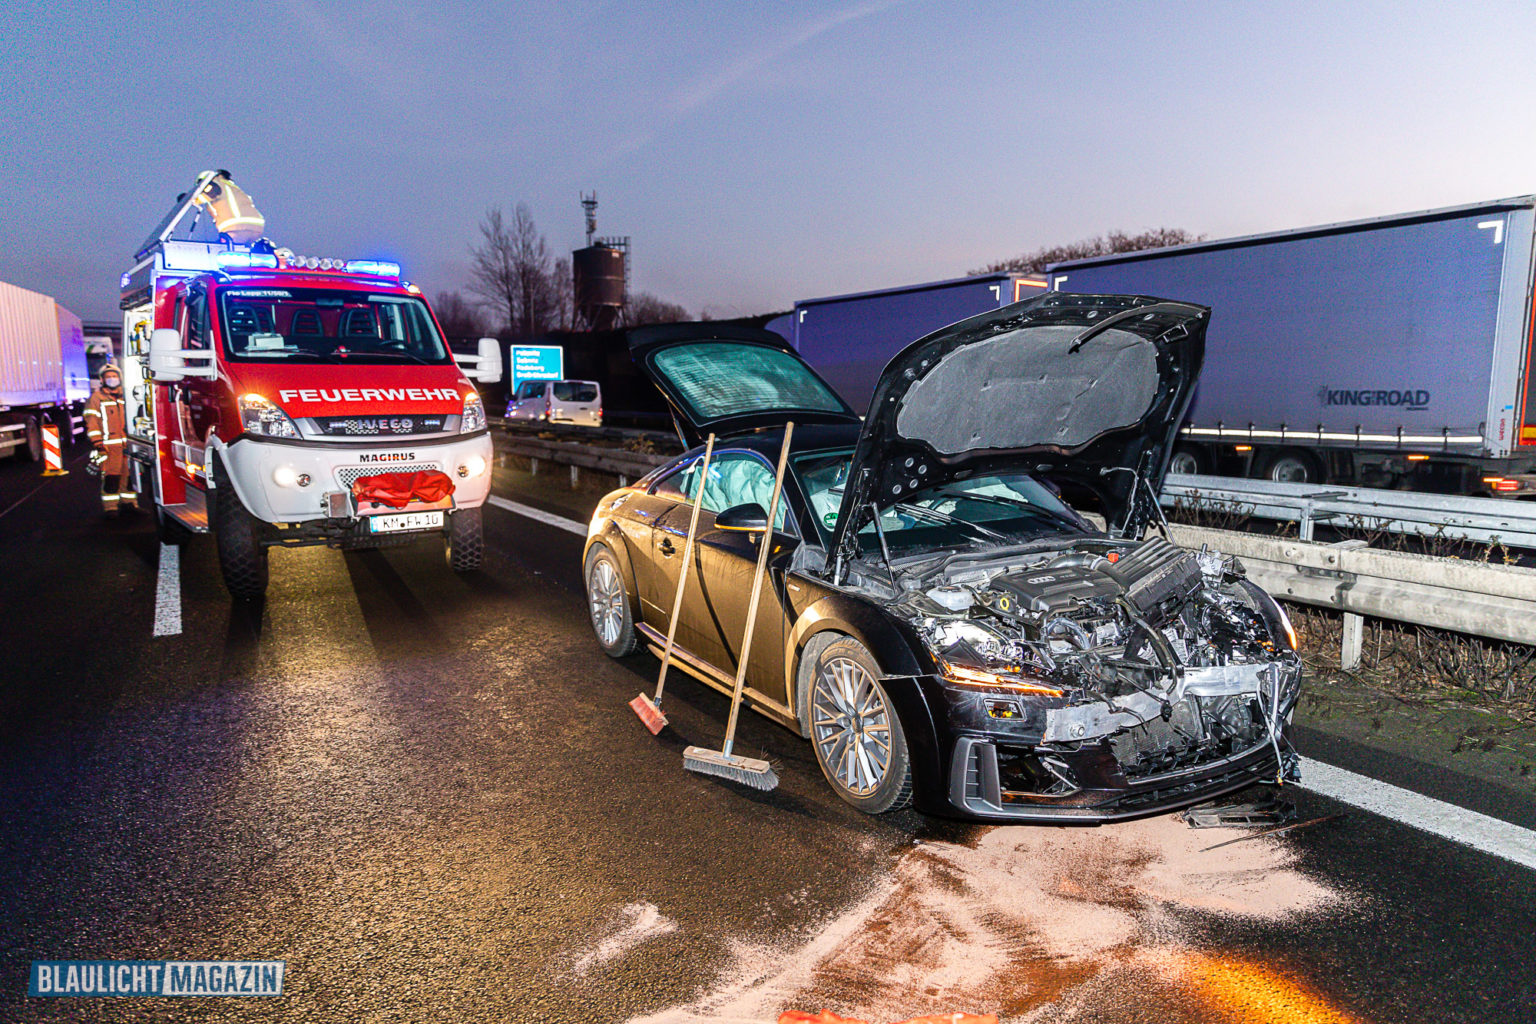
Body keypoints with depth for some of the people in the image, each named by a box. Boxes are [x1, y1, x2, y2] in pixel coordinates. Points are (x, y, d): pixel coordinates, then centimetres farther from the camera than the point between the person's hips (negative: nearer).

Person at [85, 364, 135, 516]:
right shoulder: (97, 397, 1)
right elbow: (92, 421, -4)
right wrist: (97, 443, -12)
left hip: (127, 444, 5)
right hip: (109, 445, -5)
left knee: (129, 474, 7)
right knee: (111, 476, -9)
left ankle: (129, 503, 18)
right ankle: (110, 506, -4)